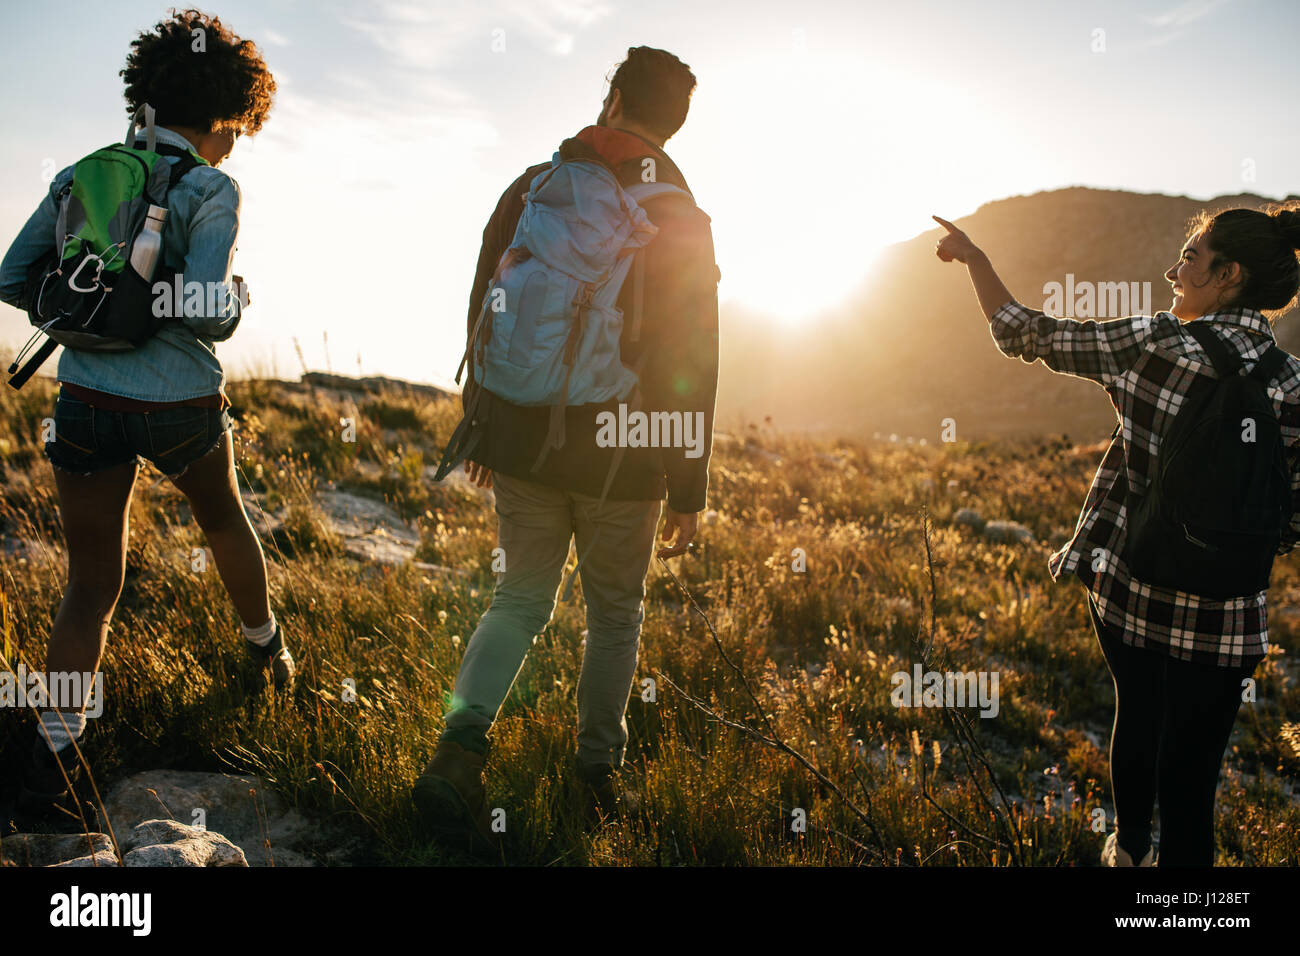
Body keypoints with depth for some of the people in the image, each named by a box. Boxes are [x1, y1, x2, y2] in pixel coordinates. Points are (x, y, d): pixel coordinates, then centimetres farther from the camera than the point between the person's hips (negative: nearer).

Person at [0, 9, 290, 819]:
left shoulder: (82, 175, 5)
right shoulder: (213, 191, -11)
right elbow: (206, 312, -20)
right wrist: (235, 297, 2)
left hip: (86, 402, 3)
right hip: (180, 408, -3)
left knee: (91, 586, 10)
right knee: (224, 517, 28)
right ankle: (268, 650, 46)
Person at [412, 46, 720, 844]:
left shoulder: (533, 188, 2)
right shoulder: (682, 221, -6)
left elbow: (484, 314, 6)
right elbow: (691, 368, -7)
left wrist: (485, 428, 16)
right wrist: (689, 489, -1)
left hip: (524, 444, 2)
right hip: (621, 458, -2)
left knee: (521, 598, 15)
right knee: (616, 614, 15)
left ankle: (462, 745, -4)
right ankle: (599, 774, 23)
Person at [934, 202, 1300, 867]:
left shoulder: (1156, 345, -12)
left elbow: (1025, 334, -3)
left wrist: (972, 256, 10)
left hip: (1131, 590, 1)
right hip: (1222, 616, 0)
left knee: (1137, 720, 26)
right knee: (1190, 771, 10)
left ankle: (1128, 847, 50)